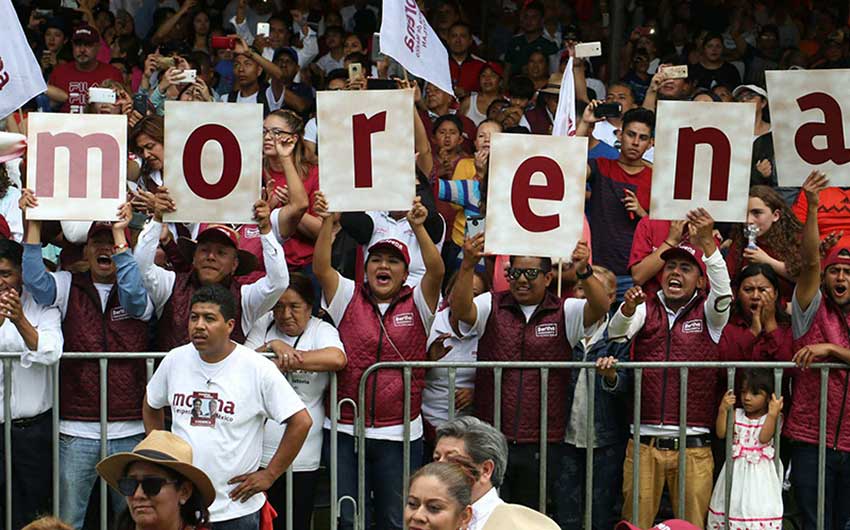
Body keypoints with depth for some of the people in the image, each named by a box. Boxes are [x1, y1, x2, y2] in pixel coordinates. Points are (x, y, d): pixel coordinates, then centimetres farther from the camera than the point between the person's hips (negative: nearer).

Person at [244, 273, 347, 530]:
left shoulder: (321, 330, 1)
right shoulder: (263, 326, 11)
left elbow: (337, 358, -21)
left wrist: (286, 361, -17)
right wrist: (272, 347, -14)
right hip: (257, 454, 2)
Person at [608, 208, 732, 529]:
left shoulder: (709, 313, 6)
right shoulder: (646, 310, 10)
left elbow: (722, 289, -14)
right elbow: (616, 332, -7)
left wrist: (706, 242, -28)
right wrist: (628, 308, -30)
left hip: (694, 446, -1)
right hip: (644, 442, 1)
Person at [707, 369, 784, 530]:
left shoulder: (773, 417, -4)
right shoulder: (736, 415, 6)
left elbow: (764, 437, -18)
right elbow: (721, 433, -4)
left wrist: (773, 413, -24)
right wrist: (723, 410, -12)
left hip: (760, 473, -4)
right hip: (737, 471, 4)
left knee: (758, 508, -8)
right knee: (732, 504, 8)